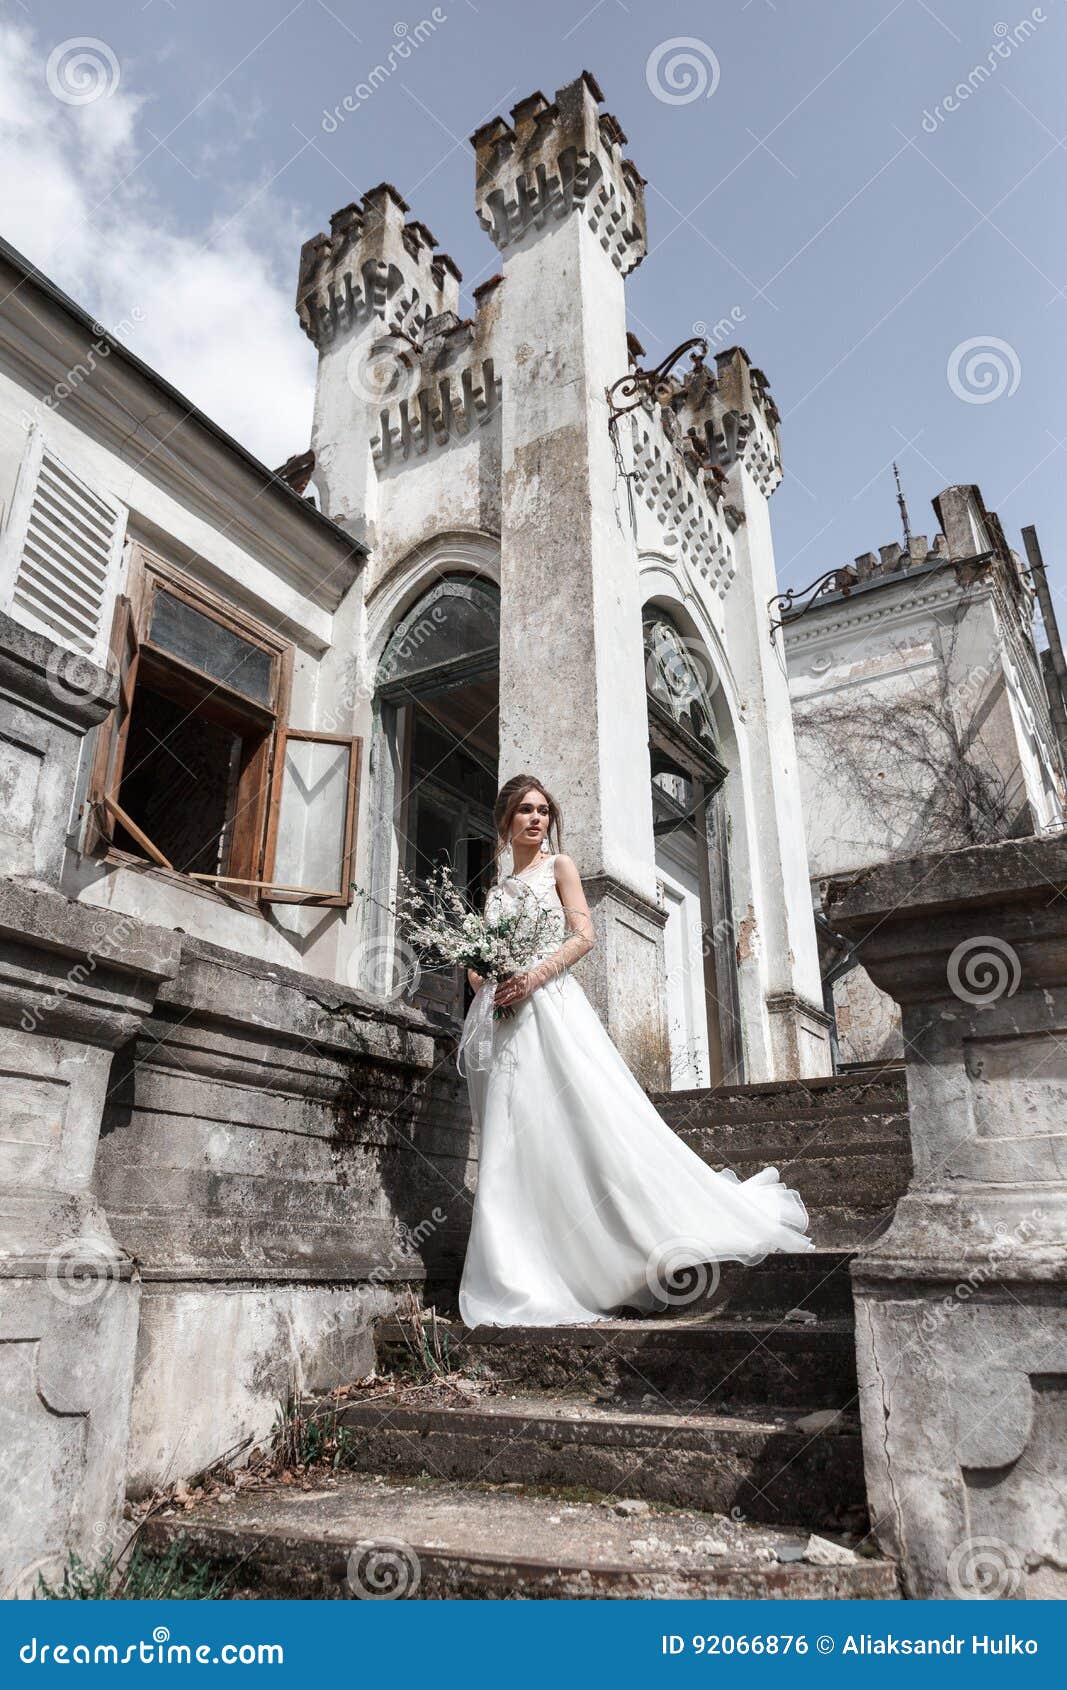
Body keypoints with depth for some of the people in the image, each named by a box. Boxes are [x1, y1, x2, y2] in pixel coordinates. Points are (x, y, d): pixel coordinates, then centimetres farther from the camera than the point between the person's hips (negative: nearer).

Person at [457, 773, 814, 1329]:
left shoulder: (559, 865, 7)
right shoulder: (497, 884, 21)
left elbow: (583, 936, -4)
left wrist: (534, 976, -16)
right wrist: (482, 977, 0)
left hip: (551, 1007, -5)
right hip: (505, 1018, 5)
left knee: (590, 1120, -12)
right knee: (513, 1144, 1)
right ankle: (524, 1280, 6)